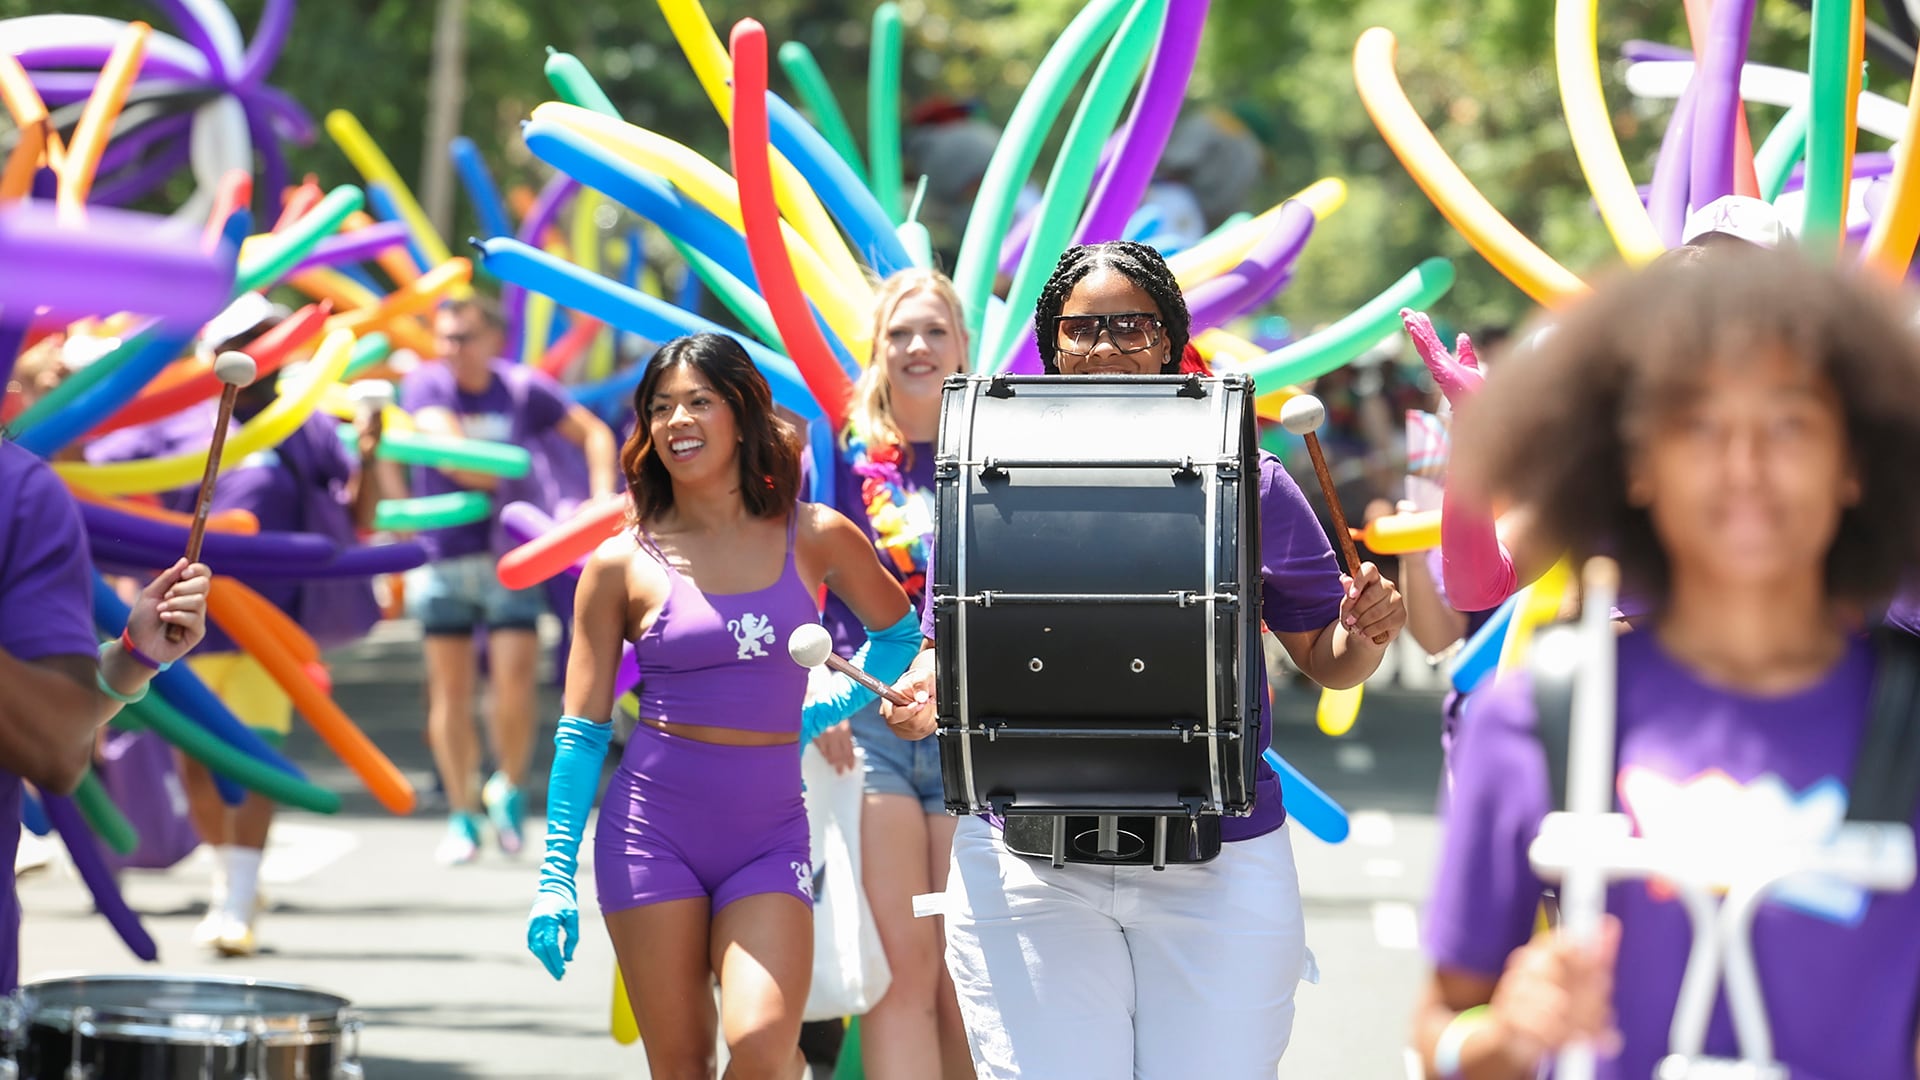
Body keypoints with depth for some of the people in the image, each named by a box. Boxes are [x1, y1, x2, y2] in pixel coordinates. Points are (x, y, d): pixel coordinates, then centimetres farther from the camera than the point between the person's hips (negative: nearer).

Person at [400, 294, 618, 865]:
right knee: (451, 688, 2)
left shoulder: (524, 389, 1)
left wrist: (602, 498, -1)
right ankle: (462, 816, 11)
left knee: (515, 684, -11)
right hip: (444, 556, 0)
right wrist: (507, 483, -14)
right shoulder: (425, 384, -2)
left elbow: (593, 433, 12)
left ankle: (511, 788, 14)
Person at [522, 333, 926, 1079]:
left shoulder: (816, 538, 4)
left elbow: (898, 631, 22)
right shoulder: (623, 565, 1)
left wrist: (820, 715, 9)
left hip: (770, 831, 1)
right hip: (652, 825, 0)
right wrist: (555, 879, -3)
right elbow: (582, 730, 3)